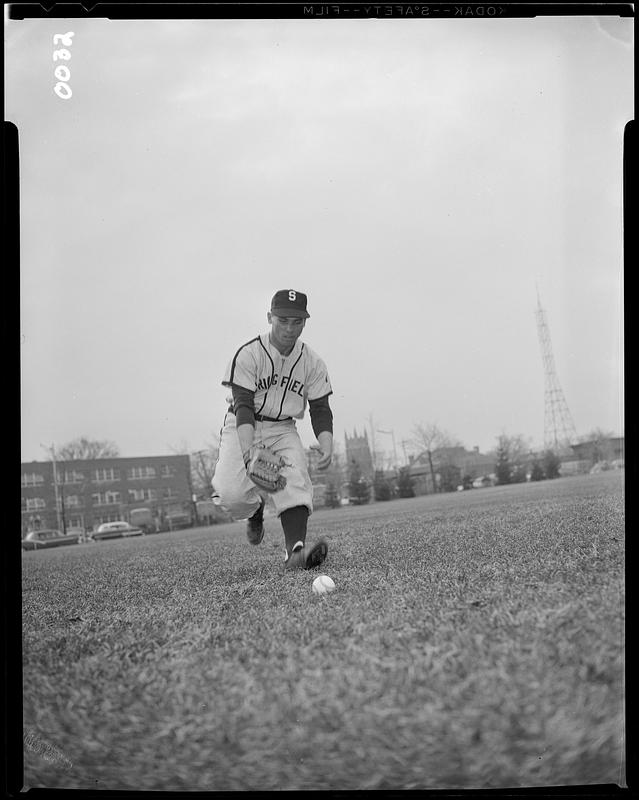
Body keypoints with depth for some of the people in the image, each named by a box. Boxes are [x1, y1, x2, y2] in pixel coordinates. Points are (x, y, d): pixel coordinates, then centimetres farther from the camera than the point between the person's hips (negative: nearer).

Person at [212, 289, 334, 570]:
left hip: (283, 430, 3)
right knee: (231, 493, -22)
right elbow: (243, 405, -23)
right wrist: (248, 447, -40)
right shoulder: (248, 354, -16)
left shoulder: (311, 362, -3)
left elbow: (320, 408, -1)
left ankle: (295, 551, -34)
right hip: (243, 428, -3)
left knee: (296, 481, -24)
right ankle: (255, 510, 14)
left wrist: (326, 443, -22)